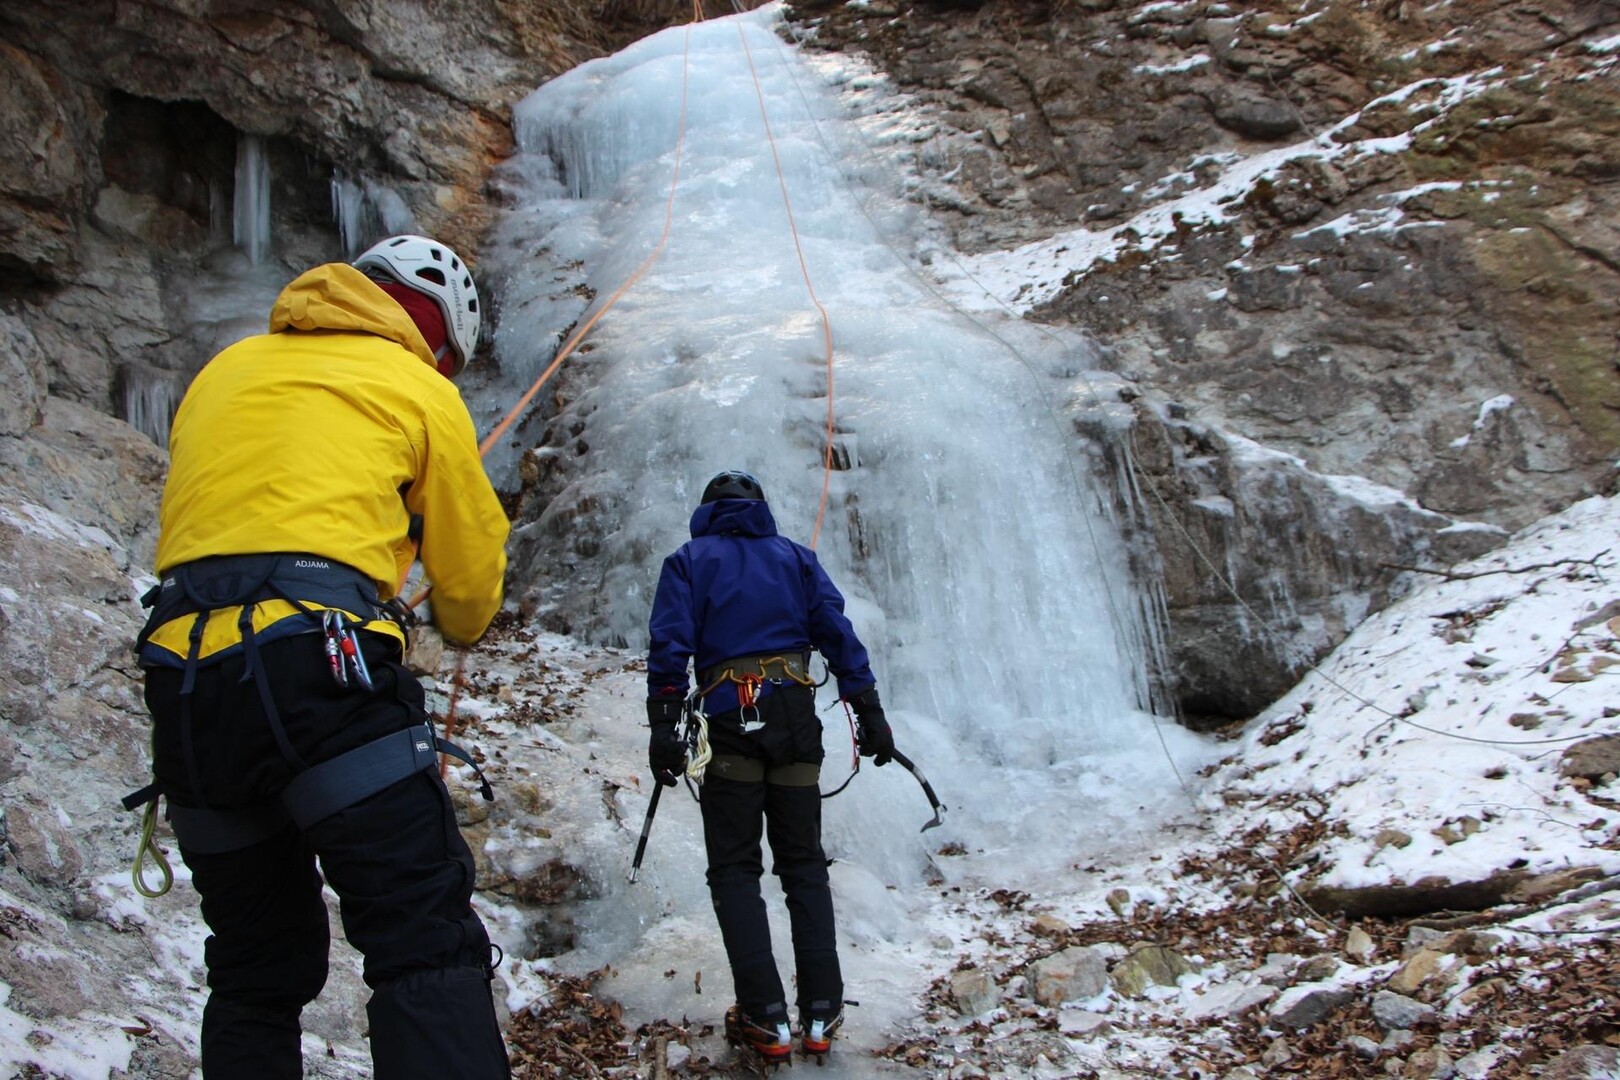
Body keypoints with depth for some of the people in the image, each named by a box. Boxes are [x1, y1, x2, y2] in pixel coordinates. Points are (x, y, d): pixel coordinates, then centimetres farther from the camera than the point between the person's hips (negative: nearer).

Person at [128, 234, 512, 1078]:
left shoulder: (223, 371, 25)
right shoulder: (418, 388, 11)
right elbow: (472, 582, 16)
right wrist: (458, 624, 38)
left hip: (180, 675, 6)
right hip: (317, 667, -6)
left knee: (255, 977, 17)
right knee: (429, 950, -10)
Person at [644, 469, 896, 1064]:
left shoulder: (689, 561, 10)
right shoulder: (796, 557, 17)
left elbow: (670, 643, -3)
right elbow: (838, 632, 7)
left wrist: (663, 725, -7)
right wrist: (869, 710, 5)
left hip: (732, 722, -2)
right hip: (796, 716, 3)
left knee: (734, 871, 5)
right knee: (804, 865, 10)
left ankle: (766, 1017, -2)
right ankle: (821, 1013, 6)